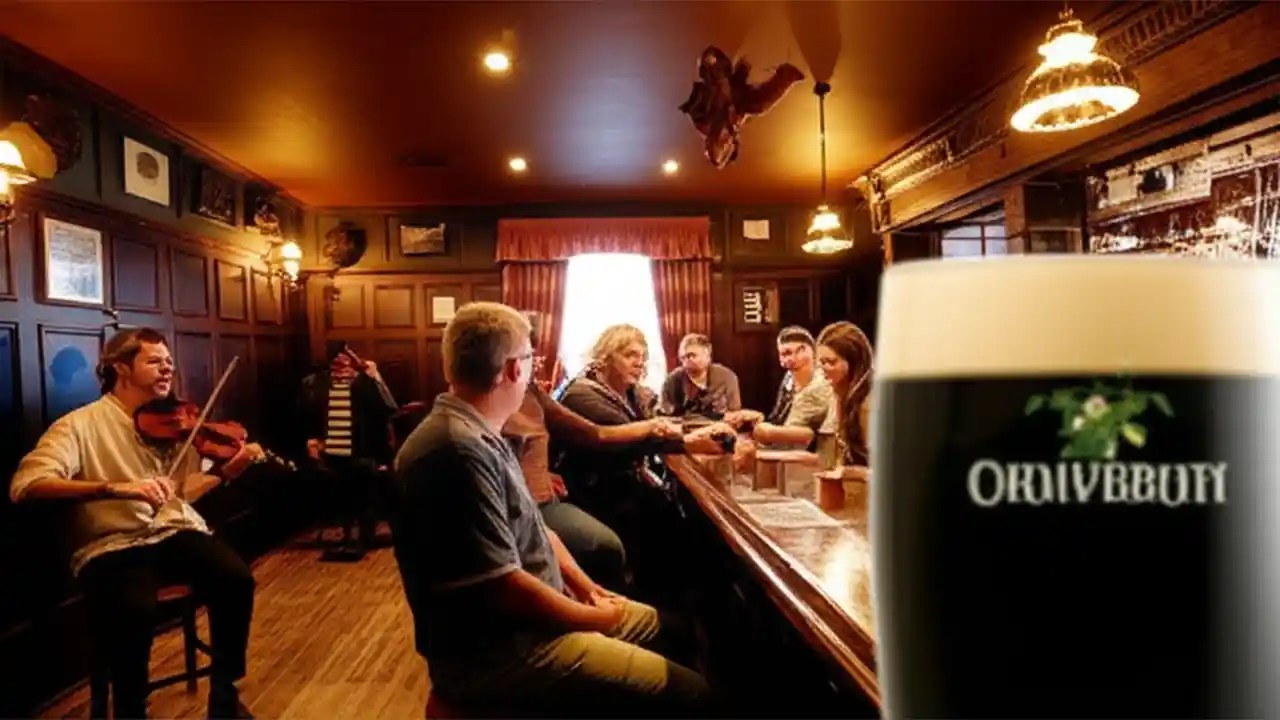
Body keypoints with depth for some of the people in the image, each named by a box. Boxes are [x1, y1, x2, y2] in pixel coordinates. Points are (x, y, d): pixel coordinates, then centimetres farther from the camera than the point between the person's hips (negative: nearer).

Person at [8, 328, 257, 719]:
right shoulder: (81, 424, -2)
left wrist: (228, 470, -5)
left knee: (237, 578, -25)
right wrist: (116, 488, -30)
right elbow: (25, 485, -17)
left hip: (177, 531, 4)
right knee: (134, 610, -35)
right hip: (112, 545, -4)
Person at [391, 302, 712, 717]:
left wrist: (586, 587, 6)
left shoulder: (477, 435, 8)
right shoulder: (459, 450, -26)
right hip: (494, 651, -10)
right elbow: (502, 586, -27)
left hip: (529, 616, 10)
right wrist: (595, 619, -12)